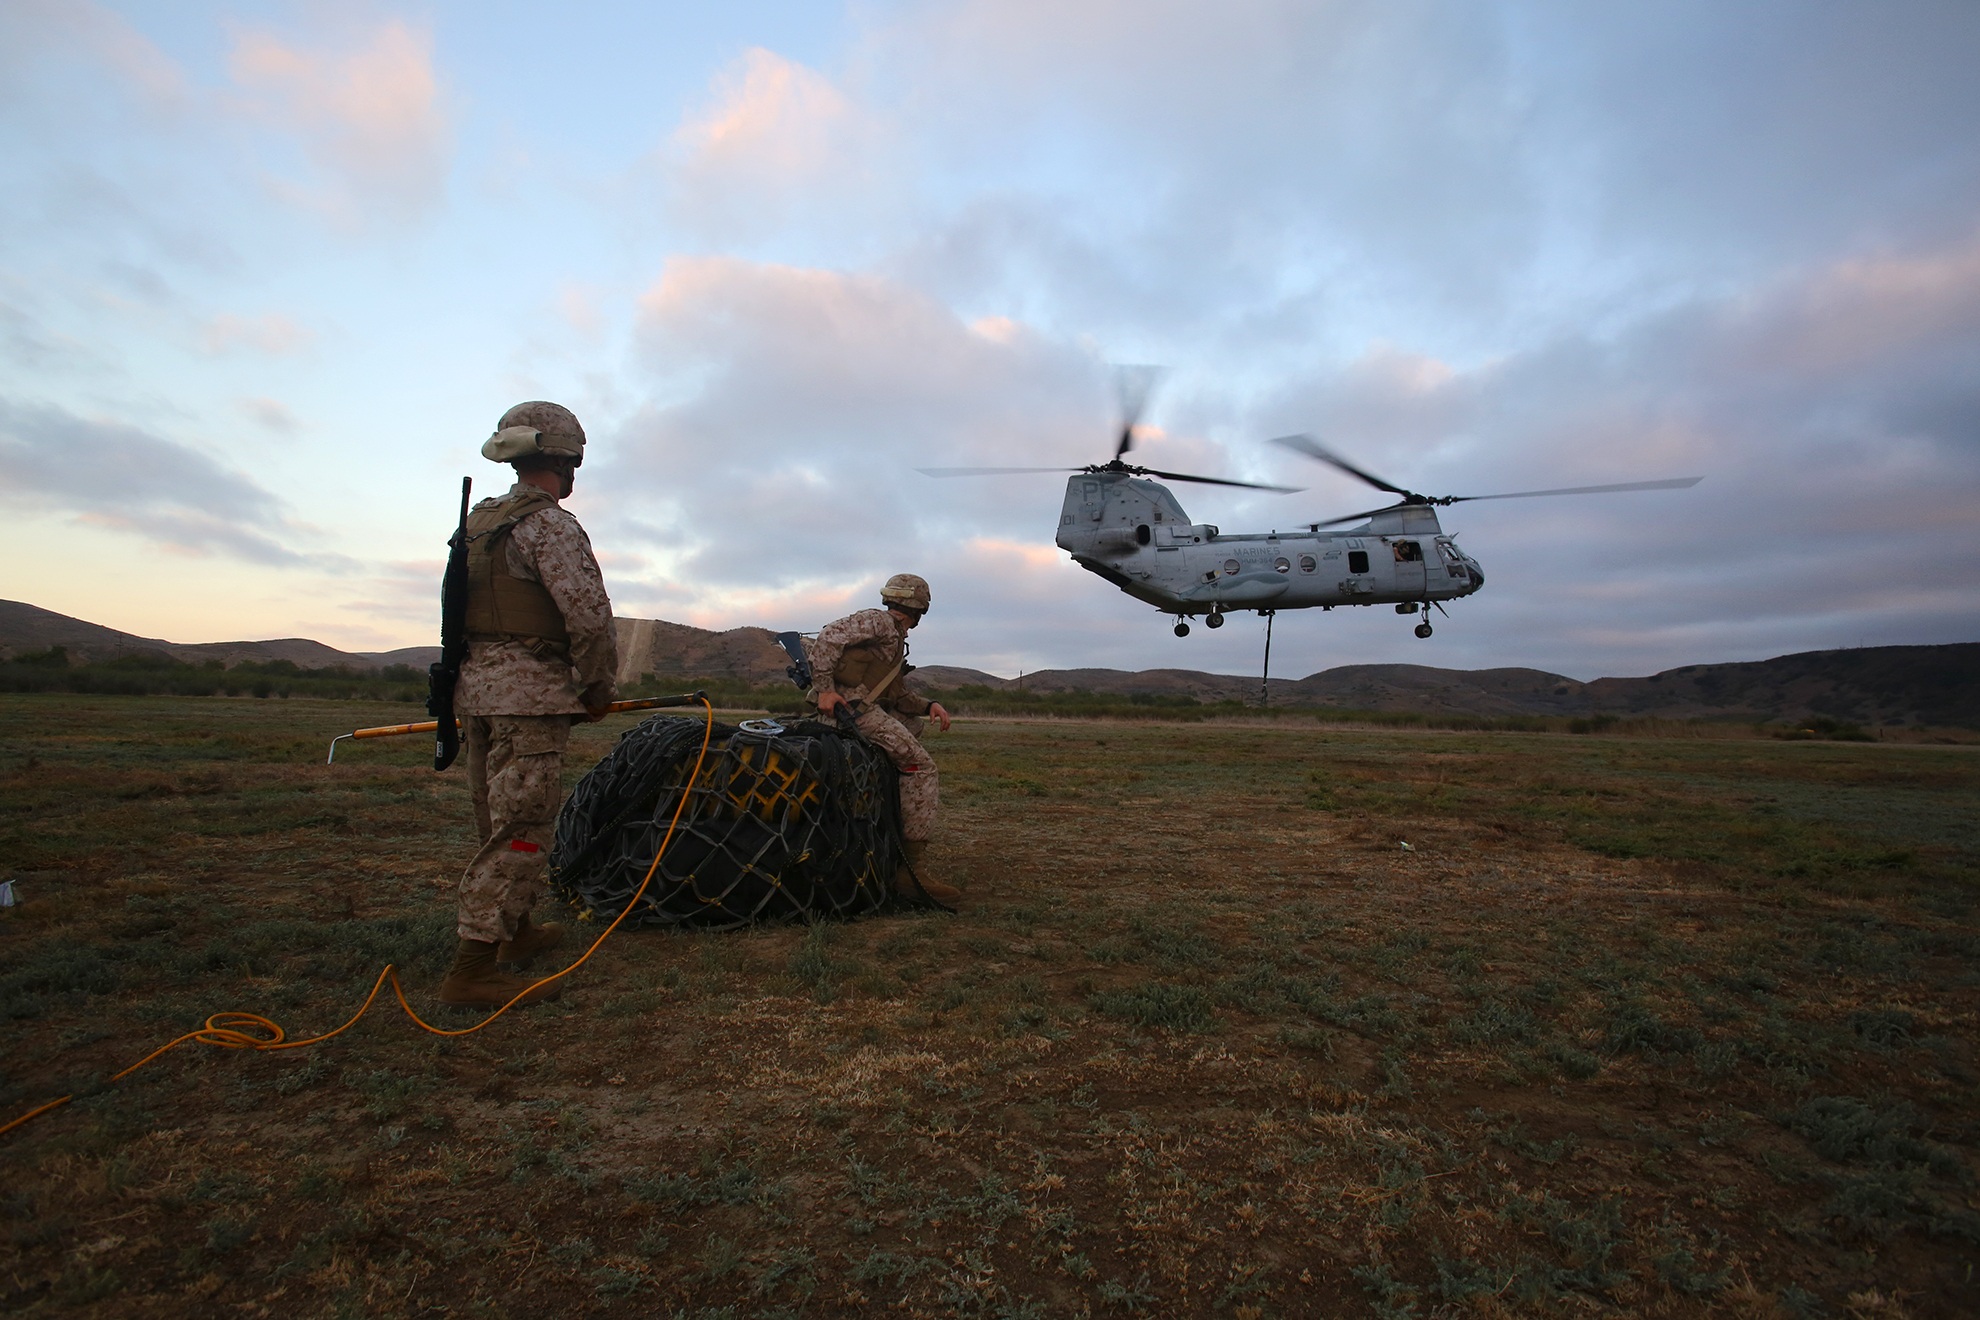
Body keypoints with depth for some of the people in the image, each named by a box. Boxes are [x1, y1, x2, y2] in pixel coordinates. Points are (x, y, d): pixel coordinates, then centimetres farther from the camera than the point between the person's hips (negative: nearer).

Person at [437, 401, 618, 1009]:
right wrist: (596, 687, -5)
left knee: (500, 821, 18)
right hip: (529, 694, -9)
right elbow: (589, 616, -20)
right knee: (521, 828, -6)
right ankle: (473, 969, -3)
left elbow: (466, 609, 17)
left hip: (476, 687, 9)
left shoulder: (479, 521, 15)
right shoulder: (550, 524, -12)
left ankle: (517, 930, 33)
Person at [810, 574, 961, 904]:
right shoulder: (879, 621, -1)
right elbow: (829, 636, -14)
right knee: (921, 766, -15)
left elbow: (900, 695, 23)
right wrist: (825, 689, -18)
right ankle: (913, 870, -20)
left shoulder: (895, 638, 27)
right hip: (849, 703, -10)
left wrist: (929, 705, 5)